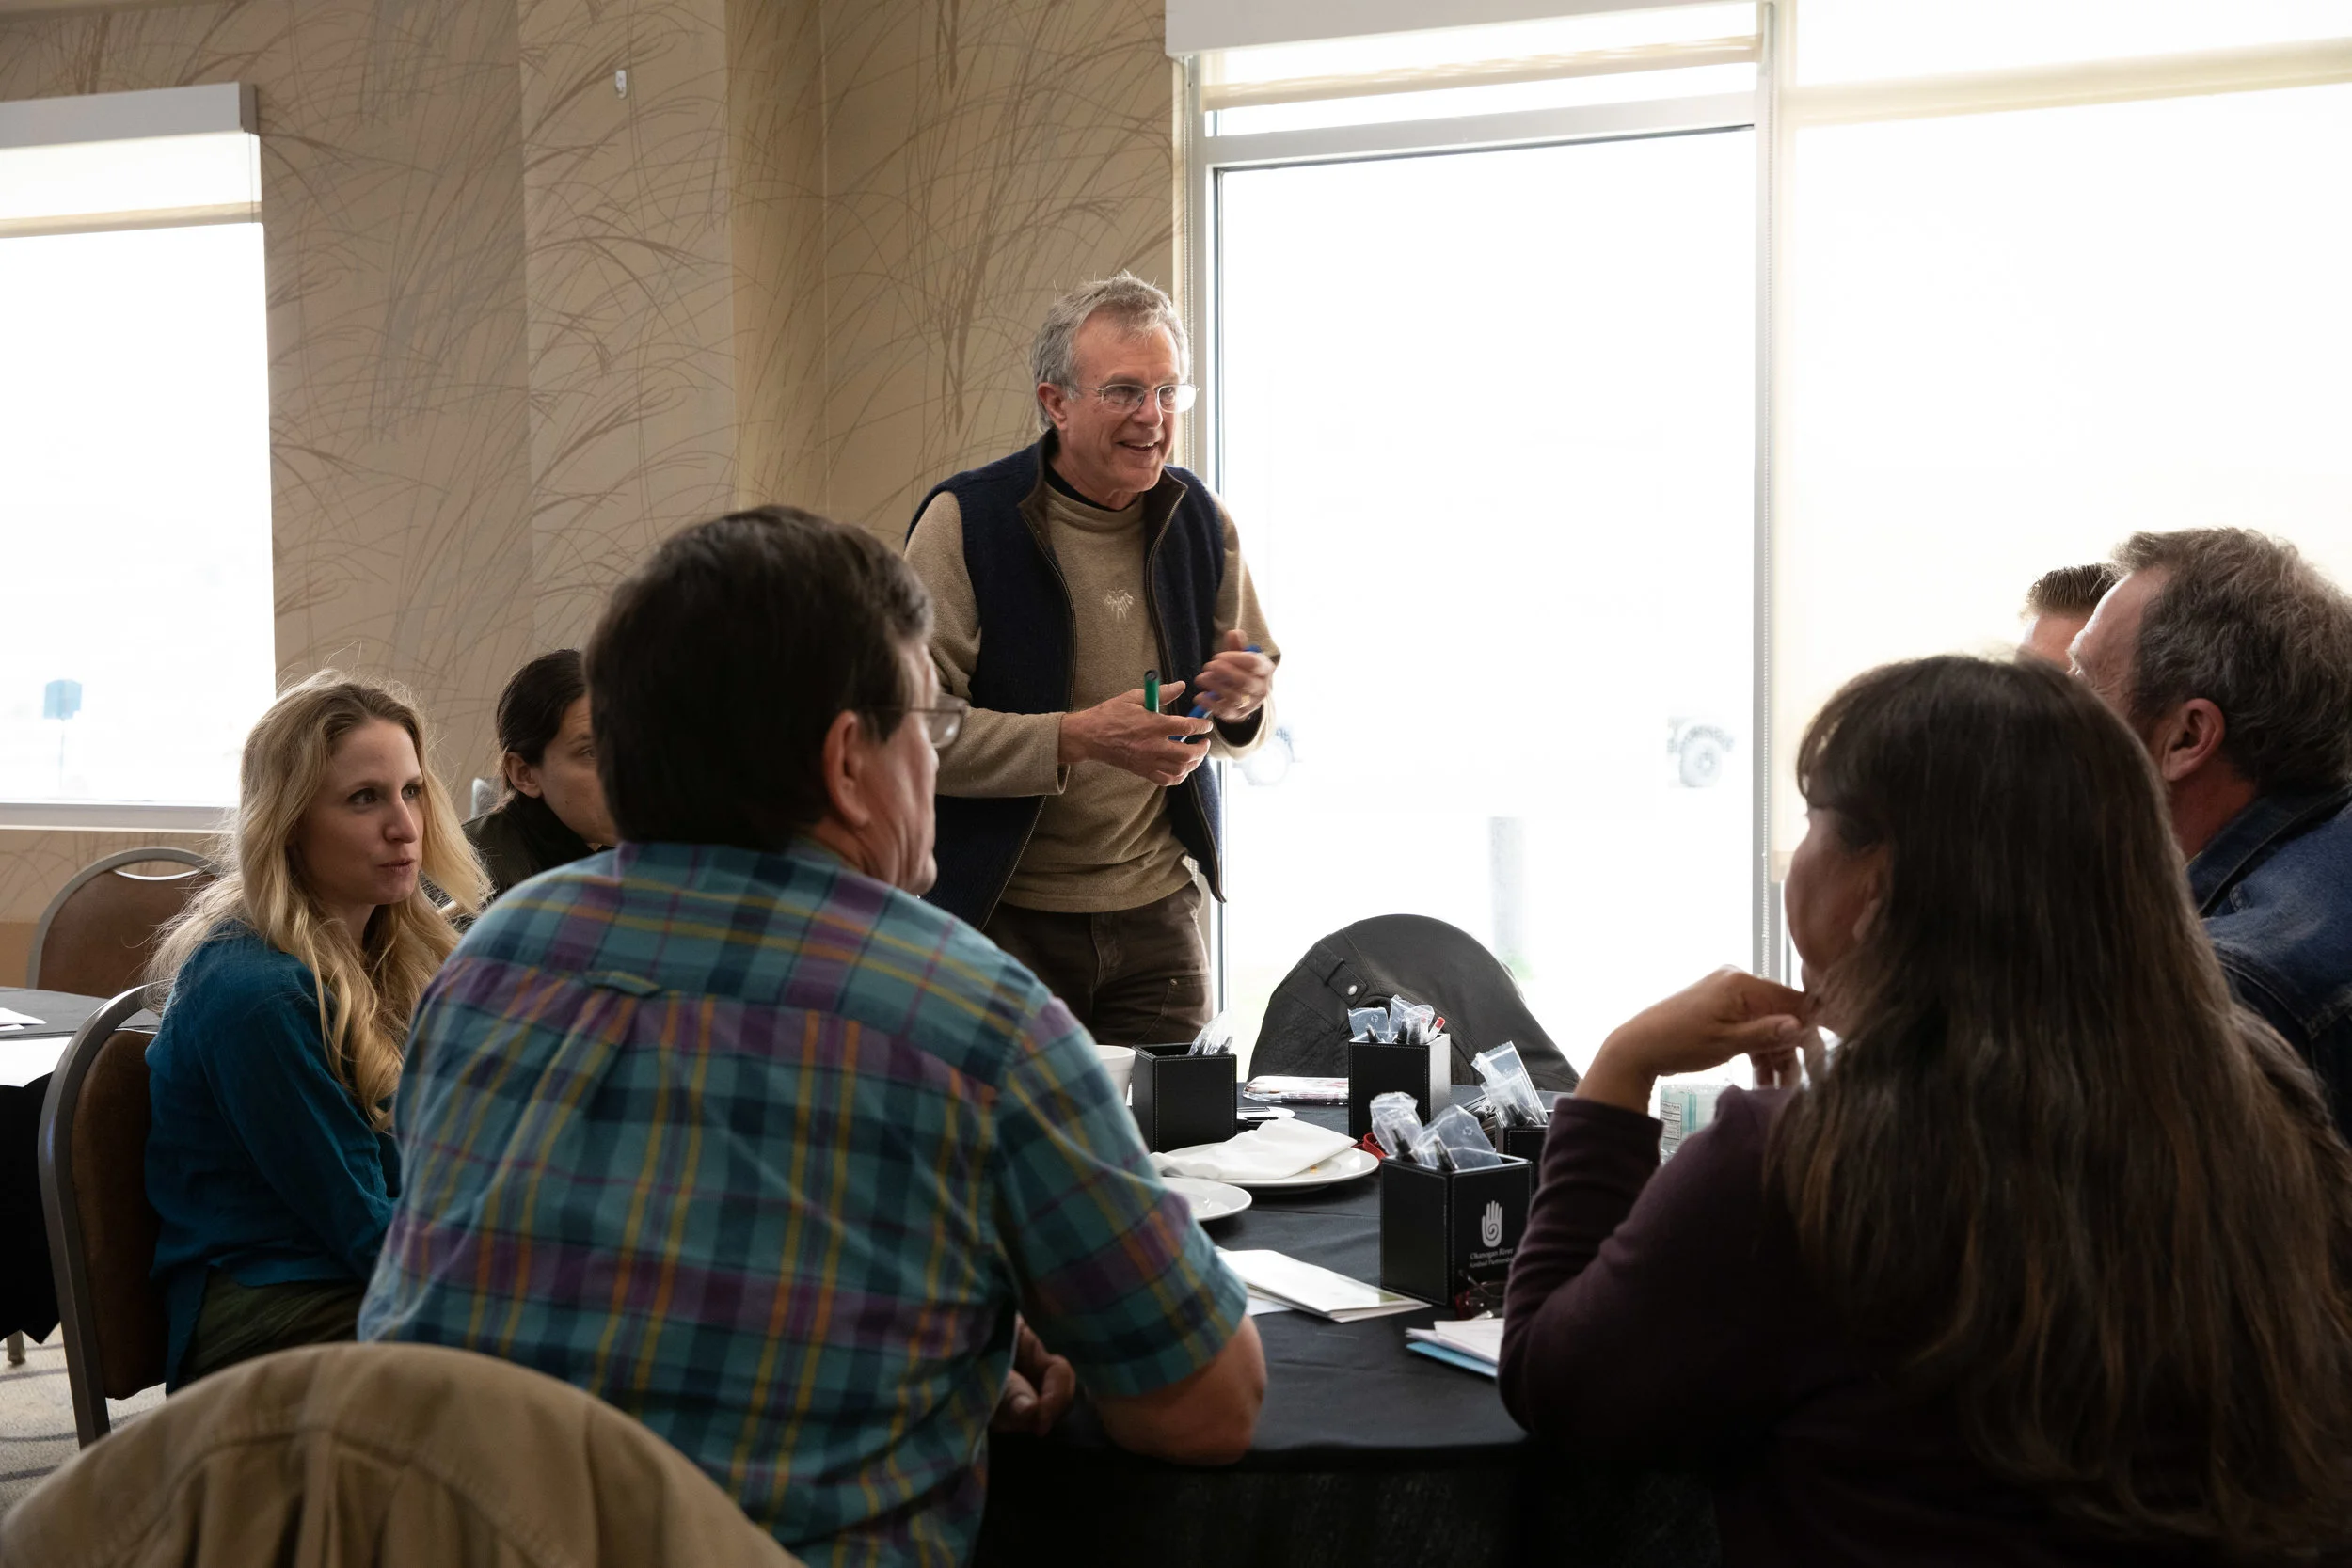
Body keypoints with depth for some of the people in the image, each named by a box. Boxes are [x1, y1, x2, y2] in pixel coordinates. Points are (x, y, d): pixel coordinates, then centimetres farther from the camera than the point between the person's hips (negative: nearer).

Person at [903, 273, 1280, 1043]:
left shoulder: (1201, 521, 8)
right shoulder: (965, 520, -9)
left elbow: (1246, 730, 16)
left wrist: (1244, 703, -7)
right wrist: (1080, 737, -24)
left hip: (1155, 917, 4)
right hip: (1002, 916, -4)